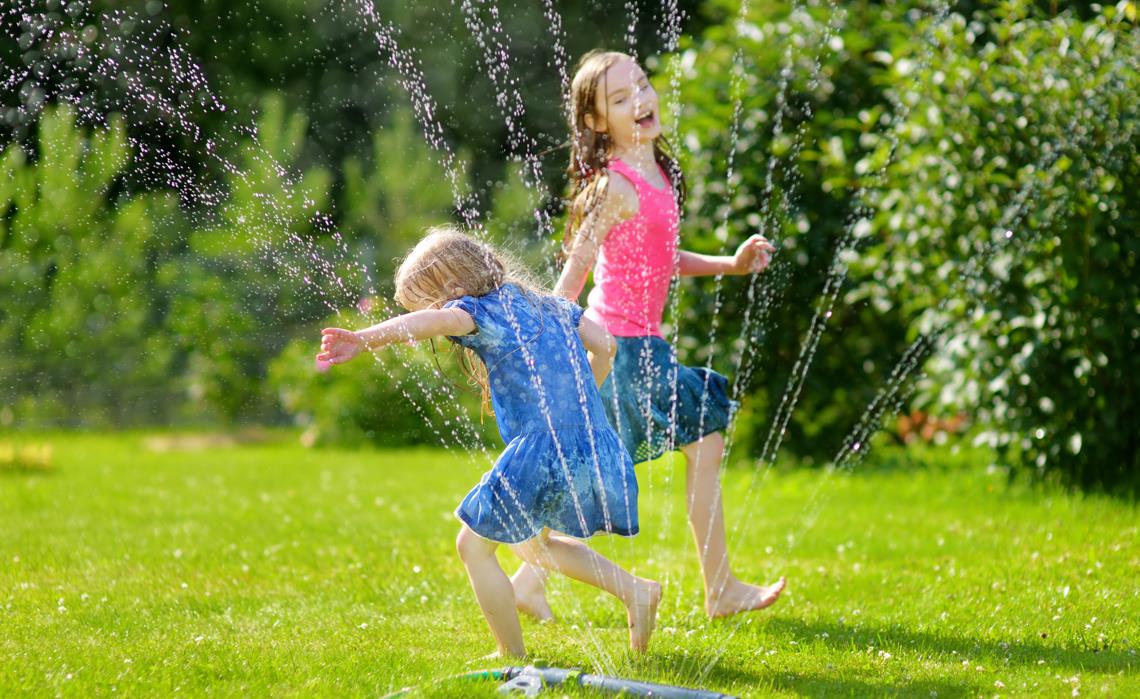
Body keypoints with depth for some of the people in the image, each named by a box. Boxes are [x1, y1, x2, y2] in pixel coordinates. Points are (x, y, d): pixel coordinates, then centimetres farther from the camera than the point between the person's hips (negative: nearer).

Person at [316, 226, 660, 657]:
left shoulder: (480, 312, -5)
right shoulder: (550, 306, 18)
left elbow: (433, 321, -25)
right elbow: (604, 344, 18)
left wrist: (362, 339, -39)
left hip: (542, 456, -8)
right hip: (599, 454, 8)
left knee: (473, 544, 10)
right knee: (530, 545, 30)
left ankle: (513, 656, 12)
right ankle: (635, 590, 21)